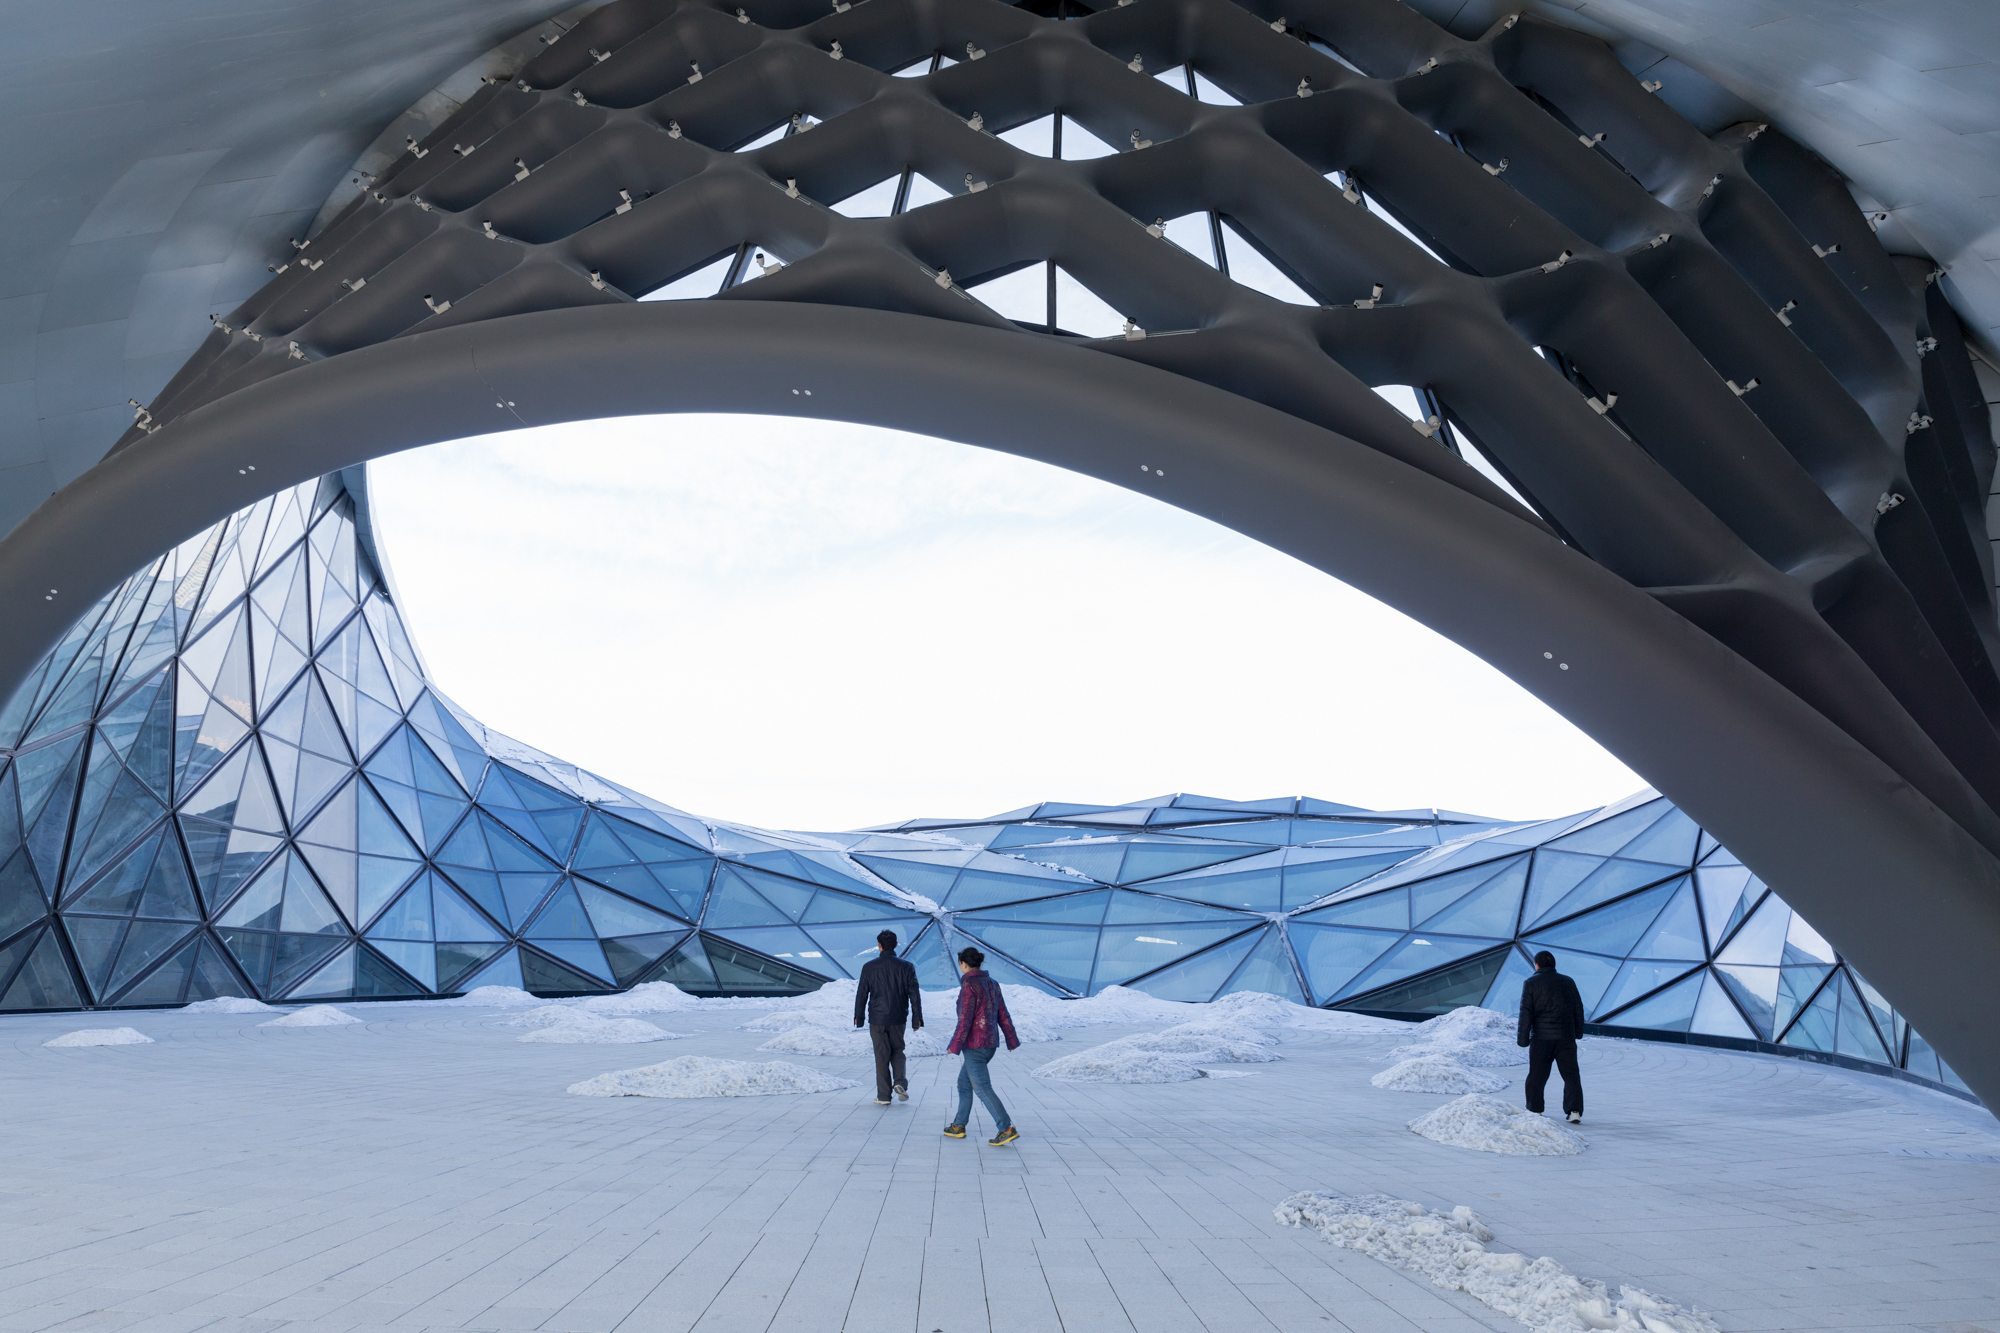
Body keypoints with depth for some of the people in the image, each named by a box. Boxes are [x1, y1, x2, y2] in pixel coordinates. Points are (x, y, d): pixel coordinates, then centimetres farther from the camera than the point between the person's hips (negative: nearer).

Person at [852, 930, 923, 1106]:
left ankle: (883, 1096, 8)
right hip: (898, 1018, 1)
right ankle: (900, 1081, -3)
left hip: (877, 1018, -1)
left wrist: (858, 1017, 9)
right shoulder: (906, 966, -3)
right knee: (897, 1051, 19)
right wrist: (917, 1018, 4)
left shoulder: (869, 967, -6)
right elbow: (914, 994, -3)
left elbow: (861, 994, -2)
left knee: (882, 1055, 6)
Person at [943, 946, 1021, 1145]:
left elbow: (965, 1019, -19)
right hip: (991, 1044, 9)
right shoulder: (992, 984, 7)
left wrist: (954, 1046, -13)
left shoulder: (968, 985, -16)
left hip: (974, 1044, -9)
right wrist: (1012, 1040, 12)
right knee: (964, 1082, 20)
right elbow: (1003, 1015, 9)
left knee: (983, 1089, -5)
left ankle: (1007, 1129, -12)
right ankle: (958, 1126, 26)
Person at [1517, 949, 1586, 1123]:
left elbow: (1526, 1012, -6)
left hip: (1541, 1037, -2)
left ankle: (1534, 1110, 12)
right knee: (1571, 1075, 7)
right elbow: (1578, 1009, 13)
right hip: (1566, 1037, 3)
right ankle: (1575, 1112, 1)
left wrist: (1522, 1038, -3)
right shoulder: (1568, 982, 8)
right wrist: (1578, 1032, 23)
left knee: (1537, 1076, 7)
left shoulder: (1530, 983, -3)